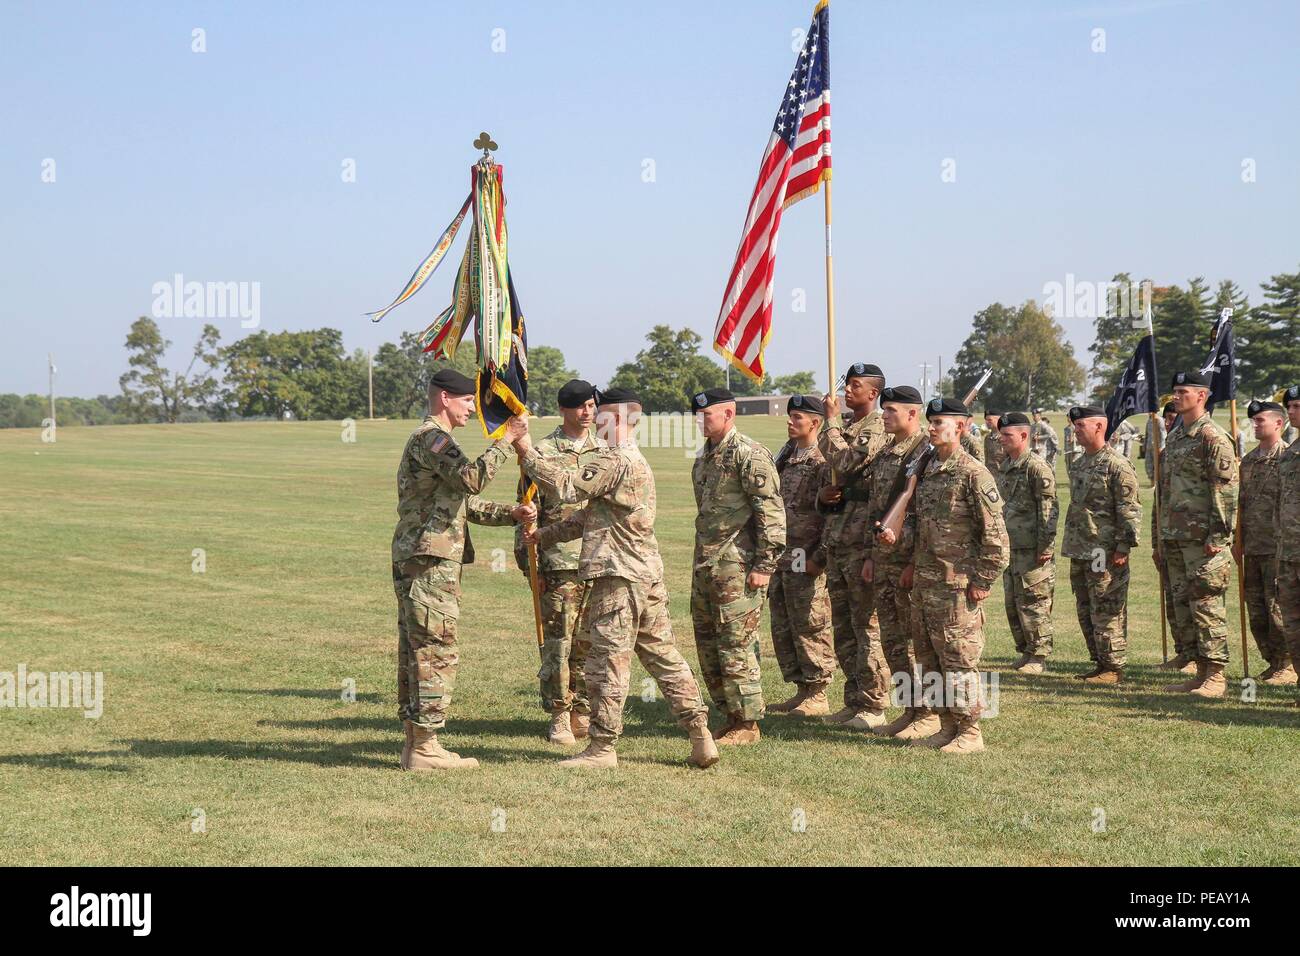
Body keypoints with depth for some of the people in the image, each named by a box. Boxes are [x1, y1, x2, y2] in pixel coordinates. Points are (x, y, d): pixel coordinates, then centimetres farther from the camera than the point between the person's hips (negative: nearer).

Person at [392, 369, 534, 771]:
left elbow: (465, 503, 22)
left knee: (416, 653, 11)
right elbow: (471, 479, -27)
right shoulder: (431, 437, -11)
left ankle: (415, 742, 14)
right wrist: (504, 442, -20)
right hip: (430, 561, -11)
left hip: (414, 562, 11)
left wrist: (511, 514, 10)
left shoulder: (433, 440, 24)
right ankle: (425, 748, -7)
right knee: (436, 653, -9)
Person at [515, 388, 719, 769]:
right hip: (648, 574, 10)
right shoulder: (637, 462, 22)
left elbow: (567, 487, -22)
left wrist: (527, 453, -14)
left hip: (618, 575, -10)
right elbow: (590, 513, 25)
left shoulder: (613, 460, -13)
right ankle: (701, 737, 10)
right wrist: (546, 535, 22)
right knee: (663, 655, 11)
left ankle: (602, 747, 3)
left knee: (607, 660, -3)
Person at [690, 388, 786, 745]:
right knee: (708, 645, 11)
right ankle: (730, 716, 21)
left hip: (737, 567, -9)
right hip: (705, 566, 9)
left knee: (736, 647, -6)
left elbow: (772, 511, -15)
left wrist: (764, 566, -18)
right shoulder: (704, 457, 16)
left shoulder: (749, 455, -12)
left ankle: (748, 725, 2)